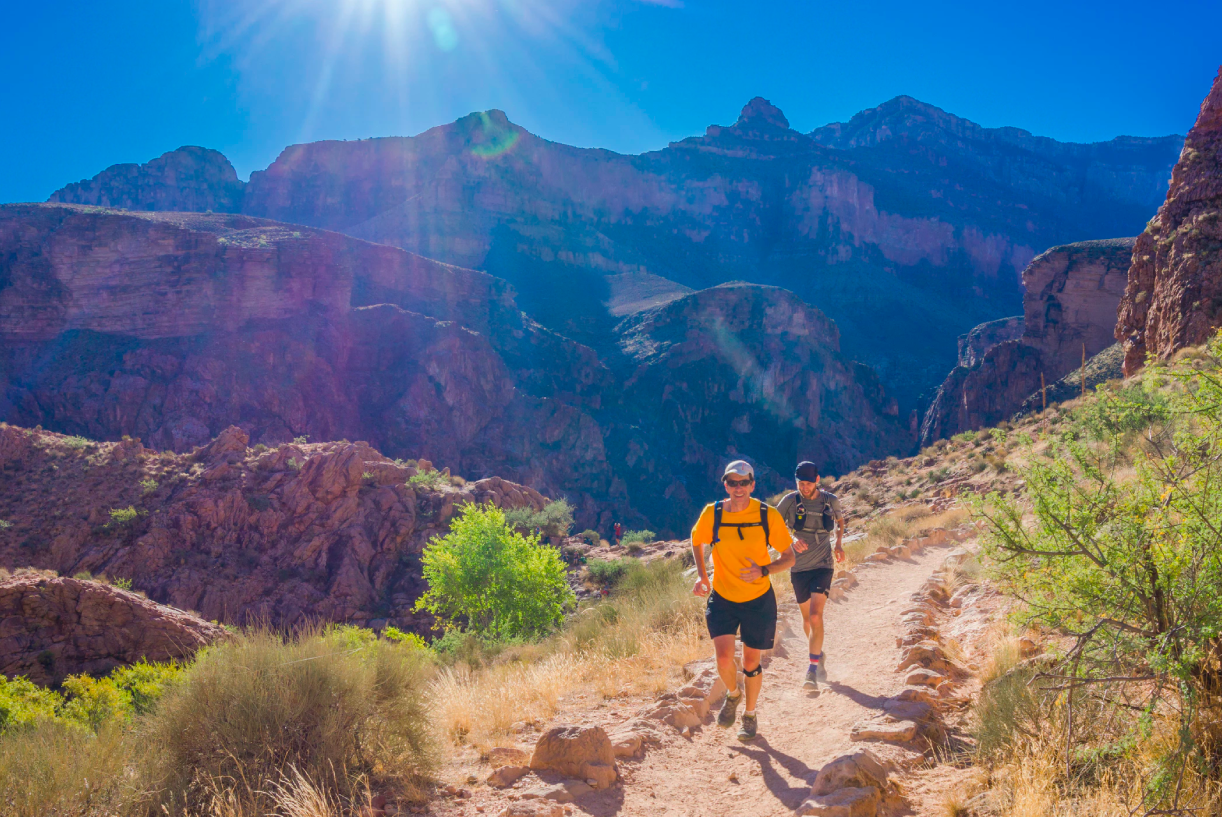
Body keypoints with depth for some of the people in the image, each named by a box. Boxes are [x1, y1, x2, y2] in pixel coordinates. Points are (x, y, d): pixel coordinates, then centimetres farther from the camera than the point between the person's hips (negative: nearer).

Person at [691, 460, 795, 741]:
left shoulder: (768, 515, -14)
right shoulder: (712, 514, -11)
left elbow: (789, 557, -6)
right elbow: (696, 541, 10)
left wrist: (763, 571, -25)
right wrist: (702, 576, -3)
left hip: (758, 599, 0)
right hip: (722, 598, 0)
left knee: (751, 661, 9)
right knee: (724, 657, -13)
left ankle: (750, 715, 35)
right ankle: (733, 694, 22)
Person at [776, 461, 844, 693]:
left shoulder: (830, 500, -2)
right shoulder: (790, 501, -7)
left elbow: (840, 520, 19)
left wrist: (839, 543, 2)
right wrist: (792, 540, -24)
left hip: (822, 566, -1)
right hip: (799, 567, 1)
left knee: (816, 615, -18)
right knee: (807, 618, 14)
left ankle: (813, 669, -14)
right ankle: (819, 656, 40)